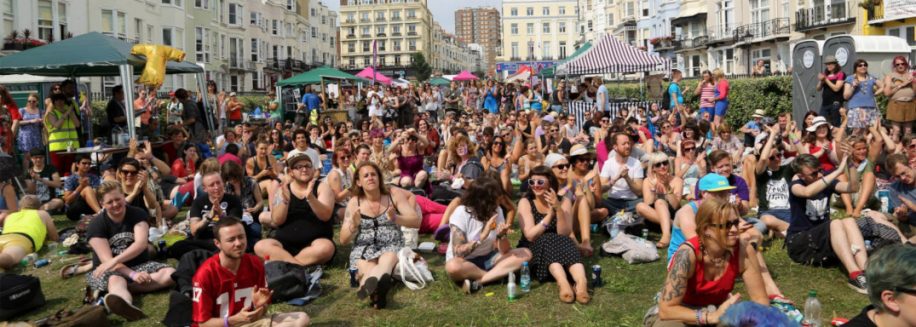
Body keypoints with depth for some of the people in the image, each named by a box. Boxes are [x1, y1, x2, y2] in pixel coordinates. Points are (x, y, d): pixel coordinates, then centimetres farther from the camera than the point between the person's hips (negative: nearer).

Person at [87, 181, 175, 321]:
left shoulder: (138, 214, -3)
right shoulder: (96, 225, -7)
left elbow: (141, 243, -19)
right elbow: (107, 260, -16)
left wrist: (115, 261, -33)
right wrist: (132, 275, -31)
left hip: (139, 265, 3)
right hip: (111, 270, -2)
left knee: (170, 274, -26)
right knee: (115, 280, -40)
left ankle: (118, 292, -36)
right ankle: (127, 305, -77)